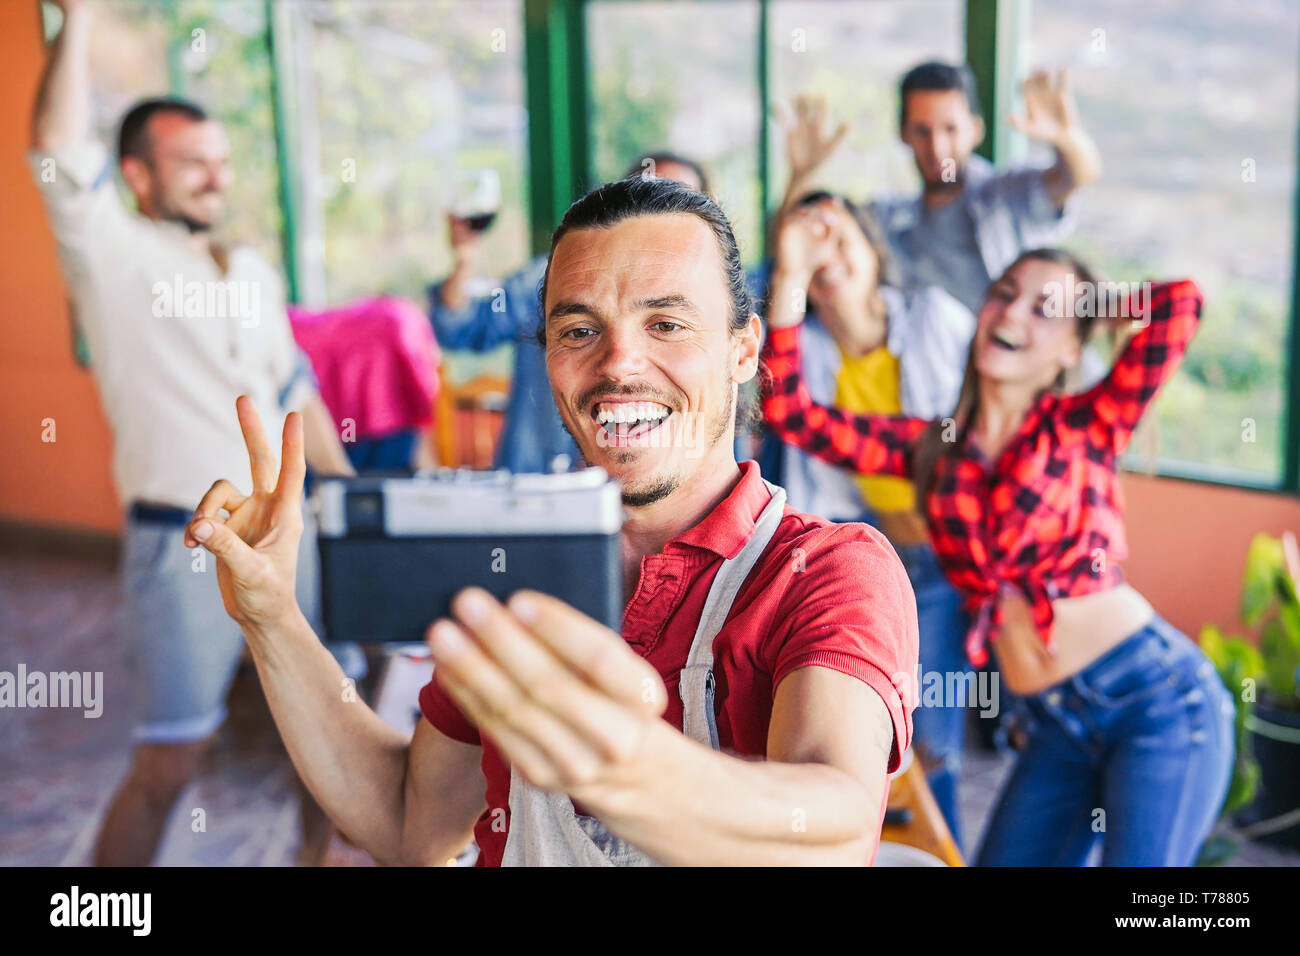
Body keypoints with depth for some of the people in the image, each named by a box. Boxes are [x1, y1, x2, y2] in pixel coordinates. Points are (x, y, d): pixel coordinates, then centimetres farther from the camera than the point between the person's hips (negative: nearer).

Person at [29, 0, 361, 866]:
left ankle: (324, 848, 33)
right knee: (172, 758, -2)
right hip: (184, 542, -6)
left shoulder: (255, 273, 15)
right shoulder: (112, 257, -2)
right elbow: (59, 149, -19)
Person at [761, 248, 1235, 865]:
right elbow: (788, 411, 3)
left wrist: (1087, 301, 4)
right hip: (1057, 725, 4)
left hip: (1157, 698, -4)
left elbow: (1182, 302, -13)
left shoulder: (1084, 426, -1)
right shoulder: (932, 445, 7)